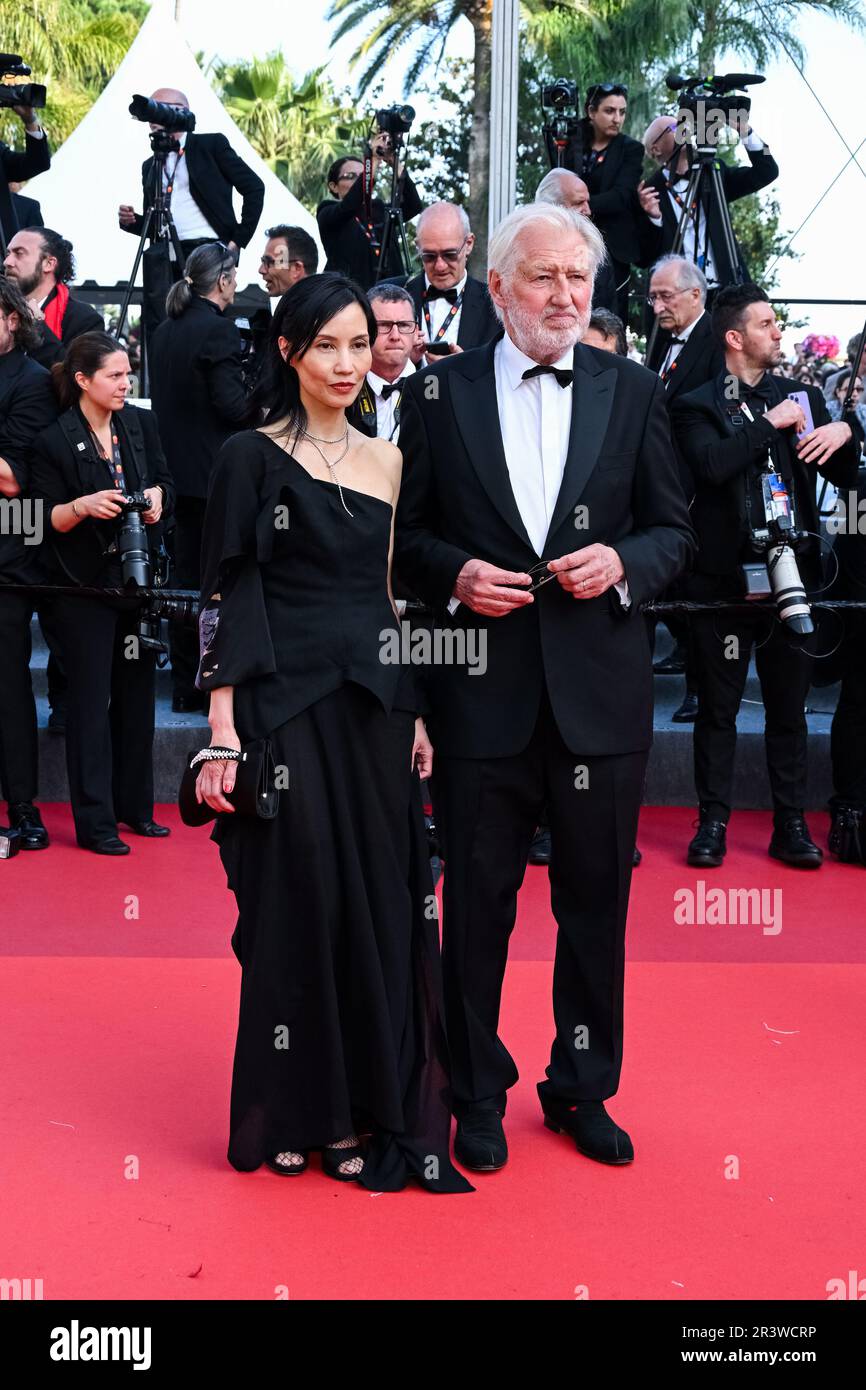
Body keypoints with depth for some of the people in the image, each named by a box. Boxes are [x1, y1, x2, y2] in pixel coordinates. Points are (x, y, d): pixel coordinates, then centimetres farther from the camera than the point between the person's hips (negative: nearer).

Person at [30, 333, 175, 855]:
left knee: (137, 690, 11)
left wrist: (157, 496, -11)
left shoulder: (143, 424, 4)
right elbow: (47, 519, -7)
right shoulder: (54, 441, -8)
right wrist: (83, 506, -25)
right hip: (86, 585, -5)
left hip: (140, 576, 5)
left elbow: (166, 484, 11)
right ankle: (95, 821, 7)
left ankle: (134, 805, 24)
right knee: (91, 698, 0)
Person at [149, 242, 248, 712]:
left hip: (179, 469, 8)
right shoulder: (219, 329, -14)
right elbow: (232, 405, -18)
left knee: (186, 576, 13)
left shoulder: (165, 330, 10)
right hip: (216, 471, -8)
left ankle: (185, 687, 19)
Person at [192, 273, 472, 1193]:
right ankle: (296, 1111, 17)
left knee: (381, 903, 6)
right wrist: (223, 728, -13)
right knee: (297, 901, 1)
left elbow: (391, 596, 15)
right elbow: (225, 597, -6)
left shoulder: (386, 462, 12)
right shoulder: (251, 458, -2)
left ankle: (368, 1103, 19)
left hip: (373, 705, 5)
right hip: (285, 705, -5)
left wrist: (415, 713, 9)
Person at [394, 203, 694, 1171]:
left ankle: (583, 1089, 30)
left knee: (596, 900, 11)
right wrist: (454, 574, -12)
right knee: (478, 900, 8)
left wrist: (624, 563, -12)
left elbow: (673, 529, 8)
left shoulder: (633, 392, 6)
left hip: (599, 689, 1)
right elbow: (405, 533, 6)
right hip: (482, 690, -1)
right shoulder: (436, 393, 3)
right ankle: (477, 1096, 26)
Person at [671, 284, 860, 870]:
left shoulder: (803, 396, 12)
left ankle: (791, 824, 18)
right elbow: (712, 464, -20)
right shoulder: (698, 406, 0)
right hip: (725, 576, -3)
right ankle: (714, 822, 15)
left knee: (789, 708, 9)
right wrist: (770, 423, -15)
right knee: (718, 707, 5)